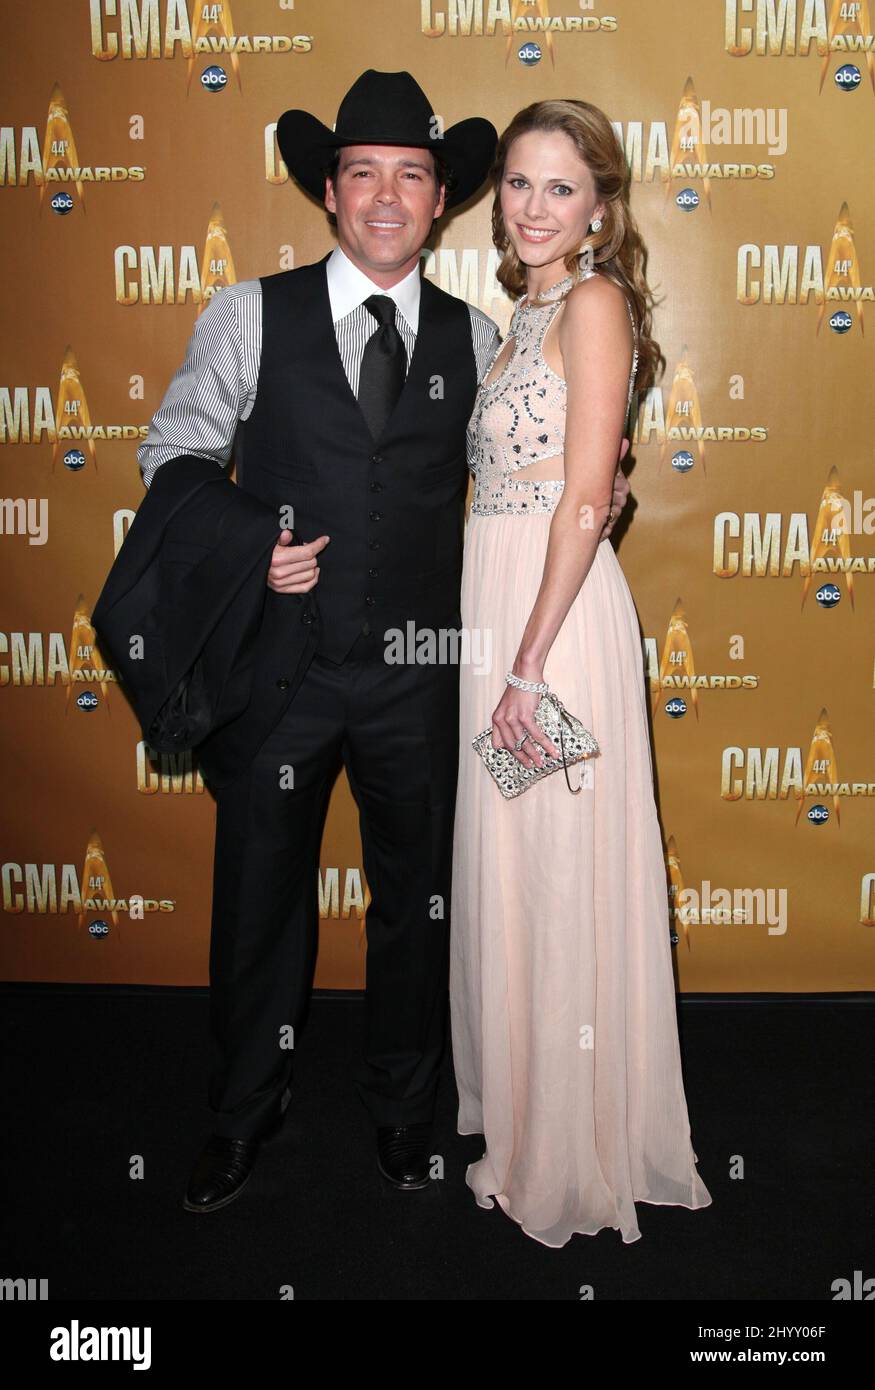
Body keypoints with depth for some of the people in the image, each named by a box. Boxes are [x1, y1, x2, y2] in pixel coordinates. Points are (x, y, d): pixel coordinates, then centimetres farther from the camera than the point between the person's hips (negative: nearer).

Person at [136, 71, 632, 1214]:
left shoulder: (473, 338, 5)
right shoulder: (250, 316, -1)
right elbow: (173, 453, 4)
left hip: (420, 677, 2)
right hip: (280, 661, -1)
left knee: (417, 894, 15)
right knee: (259, 894, 11)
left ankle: (402, 1101, 39)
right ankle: (245, 1109, 35)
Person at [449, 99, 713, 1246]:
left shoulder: (594, 301, -7)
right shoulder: (530, 311, 19)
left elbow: (586, 498, -17)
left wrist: (530, 662, -21)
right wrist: (506, 654, 17)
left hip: (556, 611, -9)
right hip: (499, 600, 9)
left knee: (556, 877, 0)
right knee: (510, 873, 15)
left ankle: (573, 1157, 18)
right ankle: (526, 1117, 33)